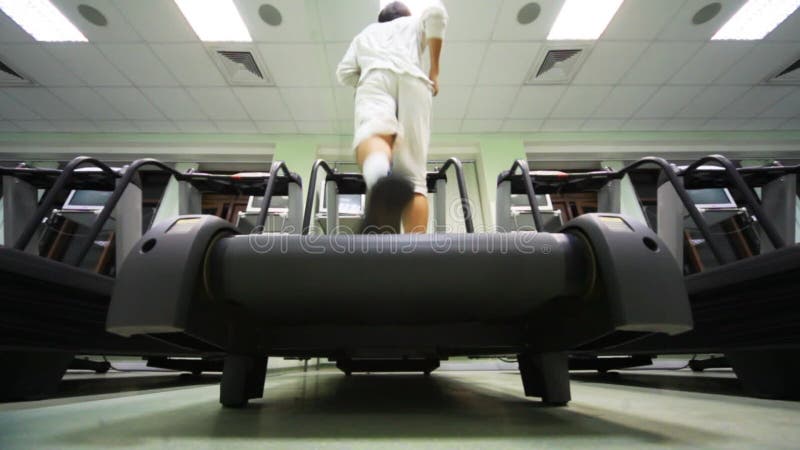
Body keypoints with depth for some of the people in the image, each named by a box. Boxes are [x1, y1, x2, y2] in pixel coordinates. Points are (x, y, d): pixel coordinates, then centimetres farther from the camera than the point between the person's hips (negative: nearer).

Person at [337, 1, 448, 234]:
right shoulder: (414, 23, 37)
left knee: (373, 133, -32)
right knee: (412, 174, -10)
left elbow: (344, 73, 25)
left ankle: (380, 180, -69)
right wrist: (434, 70, 13)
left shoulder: (365, 33, 40)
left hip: (376, 78, 0)